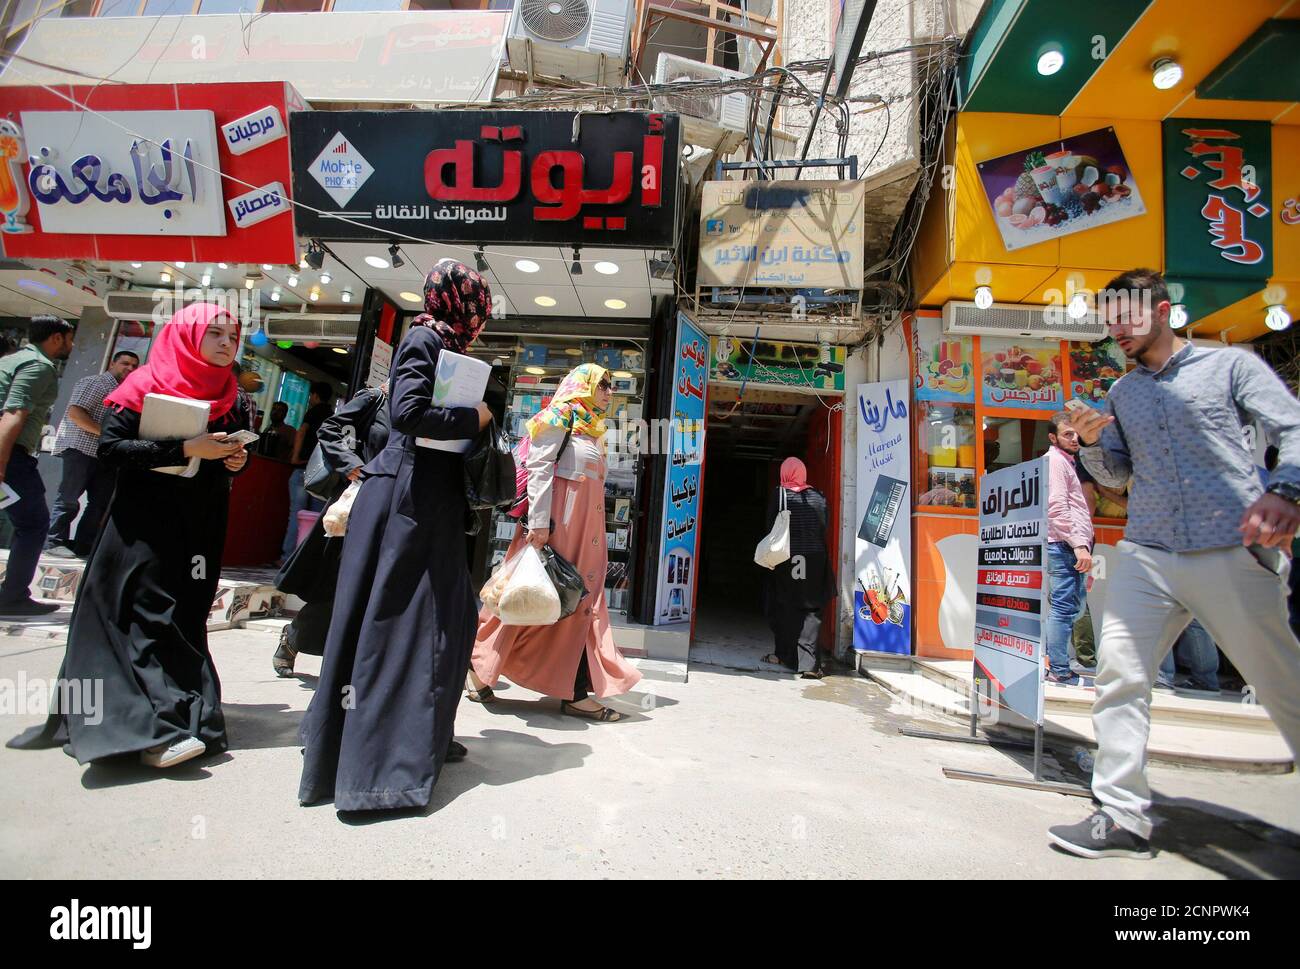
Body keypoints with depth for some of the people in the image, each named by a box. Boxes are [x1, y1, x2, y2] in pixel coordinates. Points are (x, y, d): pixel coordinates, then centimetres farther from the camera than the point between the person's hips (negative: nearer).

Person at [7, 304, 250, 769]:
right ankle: (159, 727, -6)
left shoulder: (228, 398, 11)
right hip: (144, 522, -4)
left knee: (184, 619, 6)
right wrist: (185, 449, -20)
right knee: (148, 616, -7)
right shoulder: (147, 384, -3)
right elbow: (111, 446, -12)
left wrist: (235, 461, -3)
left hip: (200, 528, 5)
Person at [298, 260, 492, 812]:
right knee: (390, 621, -5)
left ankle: (425, 739, 26)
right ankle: (369, 759, 6)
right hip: (406, 497, -9)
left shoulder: (444, 344, 17)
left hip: (432, 501, 9)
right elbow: (407, 412, -22)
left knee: (450, 615, 13)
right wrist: (473, 417, -11)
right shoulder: (425, 339, -8)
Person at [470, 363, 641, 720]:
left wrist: (594, 530, 17)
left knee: (580, 599, 5)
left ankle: (577, 691, 10)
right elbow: (539, 467, -13)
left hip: (586, 523, 9)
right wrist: (539, 522, -21)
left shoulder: (591, 430, 22)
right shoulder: (559, 416, -2)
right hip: (558, 518, -9)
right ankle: (477, 665, 14)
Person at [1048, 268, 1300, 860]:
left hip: (1234, 555, -3)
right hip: (1145, 556, 3)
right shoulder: (1121, 393, 17)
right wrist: (1091, 443, -3)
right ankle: (1122, 816, 2)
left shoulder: (1231, 365, 6)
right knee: (1119, 674, -6)